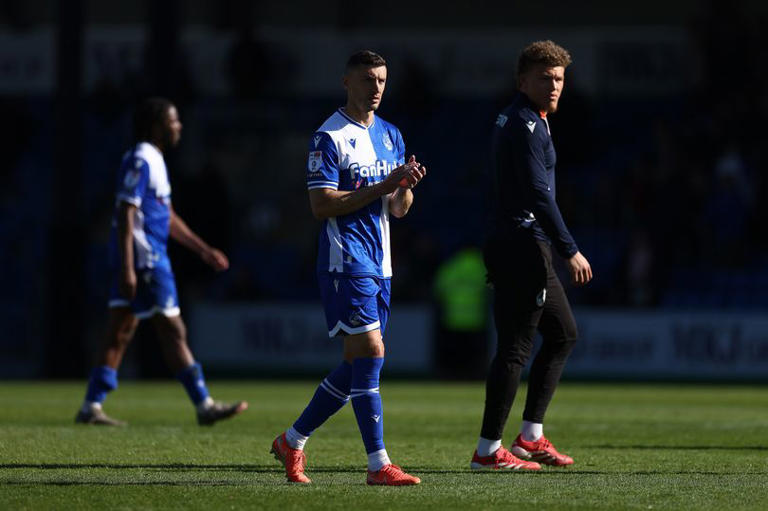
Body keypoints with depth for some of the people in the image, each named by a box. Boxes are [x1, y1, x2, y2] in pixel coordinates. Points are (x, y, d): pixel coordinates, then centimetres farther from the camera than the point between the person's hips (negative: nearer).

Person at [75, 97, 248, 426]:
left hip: (151, 257, 10)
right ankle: (204, 406, -4)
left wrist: (204, 250, 26)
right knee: (173, 331, -7)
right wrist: (127, 269, -24)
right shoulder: (140, 162, -13)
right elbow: (126, 214, -19)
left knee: (120, 334, 8)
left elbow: (168, 218, 26)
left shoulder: (154, 161, 19)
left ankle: (91, 407, 8)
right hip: (143, 258, -10)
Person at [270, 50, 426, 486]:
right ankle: (379, 464, -12)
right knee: (370, 352, -13)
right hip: (346, 260, -8)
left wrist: (406, 187, -7)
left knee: (359, 364, 9)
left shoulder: (391, 136, 15)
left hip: (380, 263, 8)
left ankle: (293, 441, 22)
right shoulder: (329, 137, -8)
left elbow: (399, 210, 16)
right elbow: (322, 205, -16)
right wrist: (381, 187, -20)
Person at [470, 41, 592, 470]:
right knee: (516, 348, -8)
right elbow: (538, 194, -21)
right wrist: (570, 250, -22)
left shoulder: (516, 120, 19)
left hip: (529, 249, 11)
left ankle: (531, 437, 17)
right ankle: (489, 449, -6)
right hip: (523, 246, -11)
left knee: (564, 334, 17)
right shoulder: (526, 125, -14)